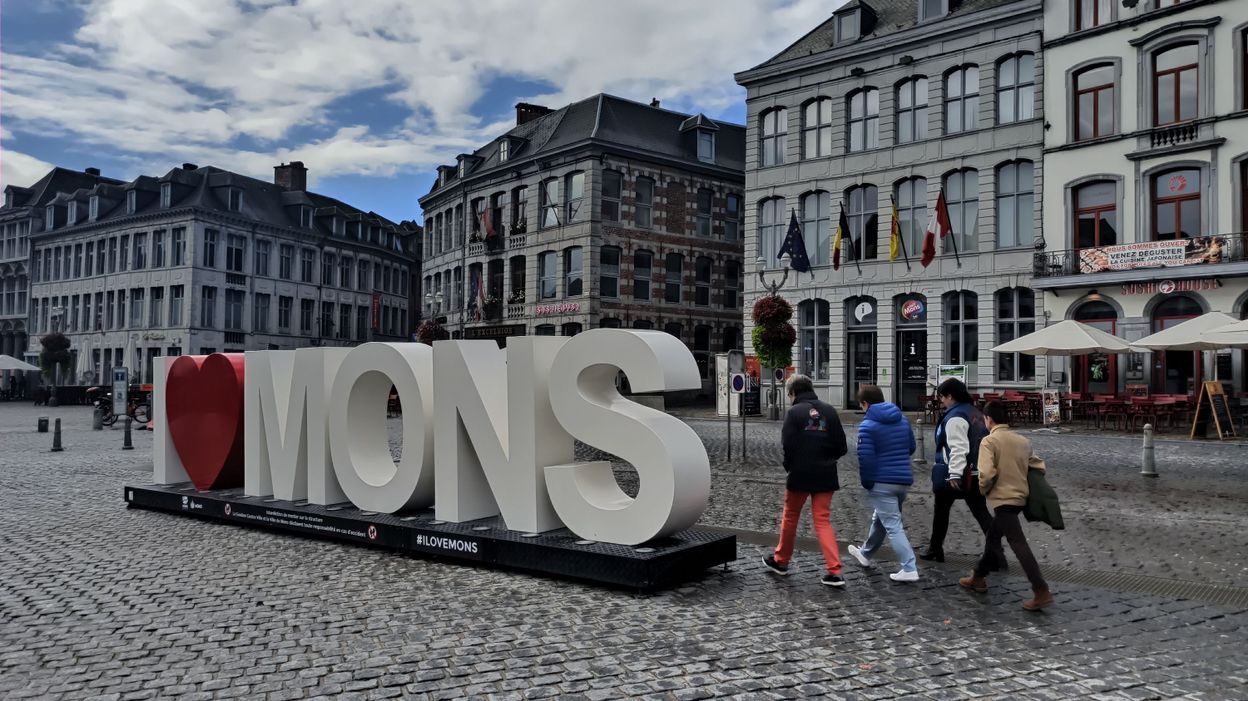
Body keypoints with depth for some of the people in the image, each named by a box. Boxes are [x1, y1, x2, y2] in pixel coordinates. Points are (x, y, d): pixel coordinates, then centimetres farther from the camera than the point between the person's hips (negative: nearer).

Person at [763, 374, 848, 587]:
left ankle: (781, 560, 29)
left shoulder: (794, 412, -8)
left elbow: (787, 445, -15)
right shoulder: (828, 411, 5)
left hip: (800, 475, -3)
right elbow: (841, 446, 4)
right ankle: (834, 571, -3)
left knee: (790, 517, 14)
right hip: (825, 475, 4)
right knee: (823, 521, 6)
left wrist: (789, 466, 3)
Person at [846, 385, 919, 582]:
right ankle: (865, 553, 40)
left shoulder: (867, 425, -13)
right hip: (904, 480, 8)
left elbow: (865, 458, -18)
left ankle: (909, 569, -9)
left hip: (882, 483, -7)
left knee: (893, 525, -4)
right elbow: (911, 448, 18)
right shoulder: (903, 420, 9)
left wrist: (866, 483, -7)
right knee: (879, 519, 23)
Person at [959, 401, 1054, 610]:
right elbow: (1039, 467, 10)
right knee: (993, 537, 21)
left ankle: (1042, 591, -11)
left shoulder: (989, 441, -13)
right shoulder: (1023, 441, 8)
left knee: (1018, 544, -8)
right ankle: (979, 577, 33)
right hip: (1020, 497, 8)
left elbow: (987, 473, -22)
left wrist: (983, 490, -3)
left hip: (1003, 498, -8)